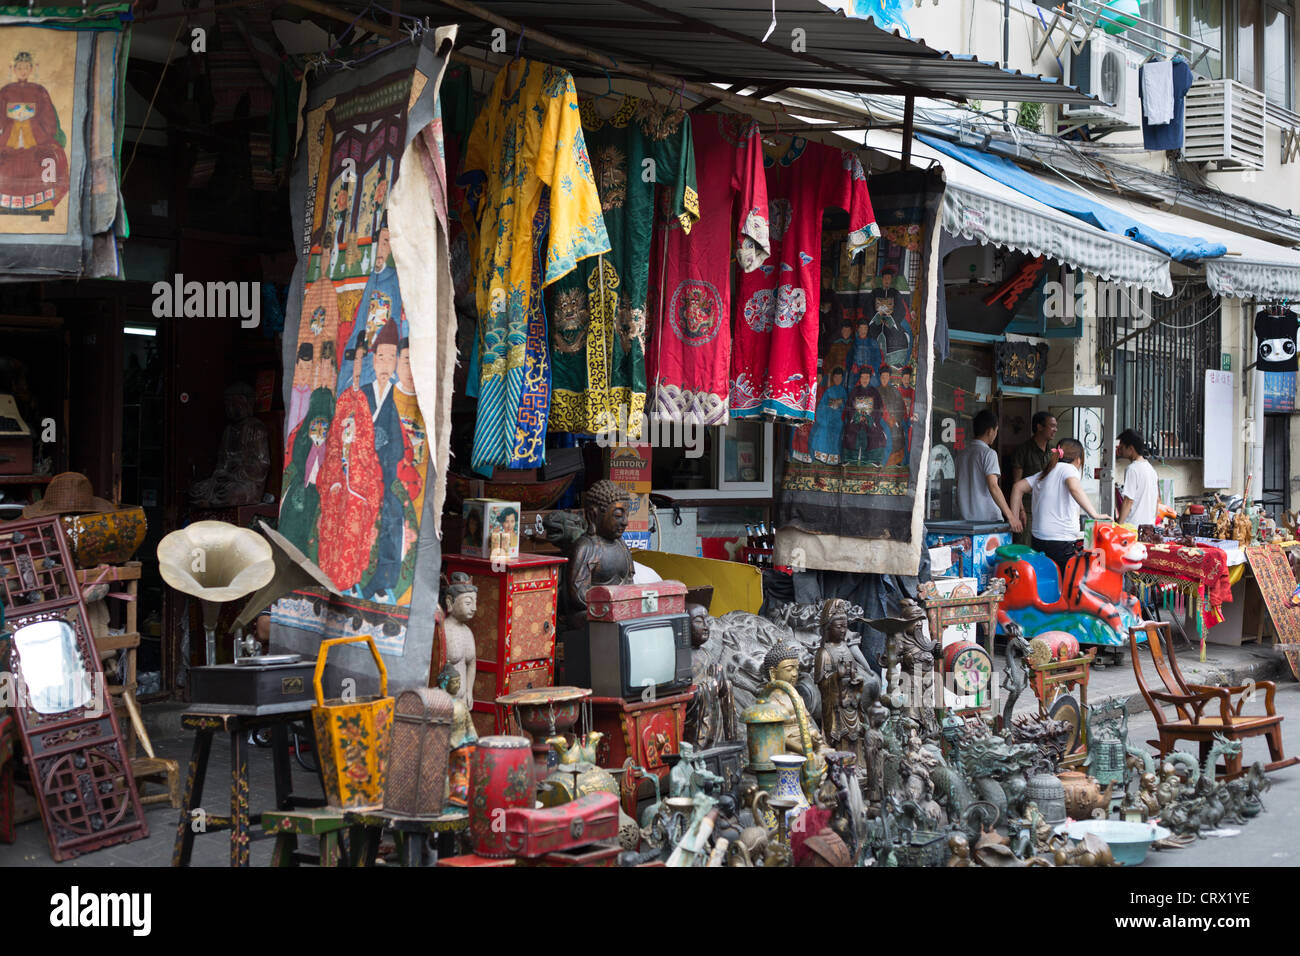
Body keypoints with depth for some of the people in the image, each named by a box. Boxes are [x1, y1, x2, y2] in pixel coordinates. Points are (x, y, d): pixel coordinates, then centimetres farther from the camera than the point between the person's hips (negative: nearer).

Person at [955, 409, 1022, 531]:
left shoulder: (963, 454, 13)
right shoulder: (988, 453, -9)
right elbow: (993, 486, -18)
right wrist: (1010, 515, -19)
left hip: (967, 520, 7)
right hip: (988, 518, -7)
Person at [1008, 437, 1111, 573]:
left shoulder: (1044, 474, 19)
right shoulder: (1069, 469, -4)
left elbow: (1018, 487, 18)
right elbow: (1074, 488, -24)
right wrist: (1094, 514, -24)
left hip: (1038, 540, 8)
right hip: (1061, 542, -8)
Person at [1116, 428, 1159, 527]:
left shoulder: (1132, 469, -13)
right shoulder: (1151, 468, 15)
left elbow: (1128, 500, -16)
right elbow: (1157, 500, 19)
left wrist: (1120, 525, -14)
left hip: (1134, 524, -8)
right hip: (1150, 524, 8)